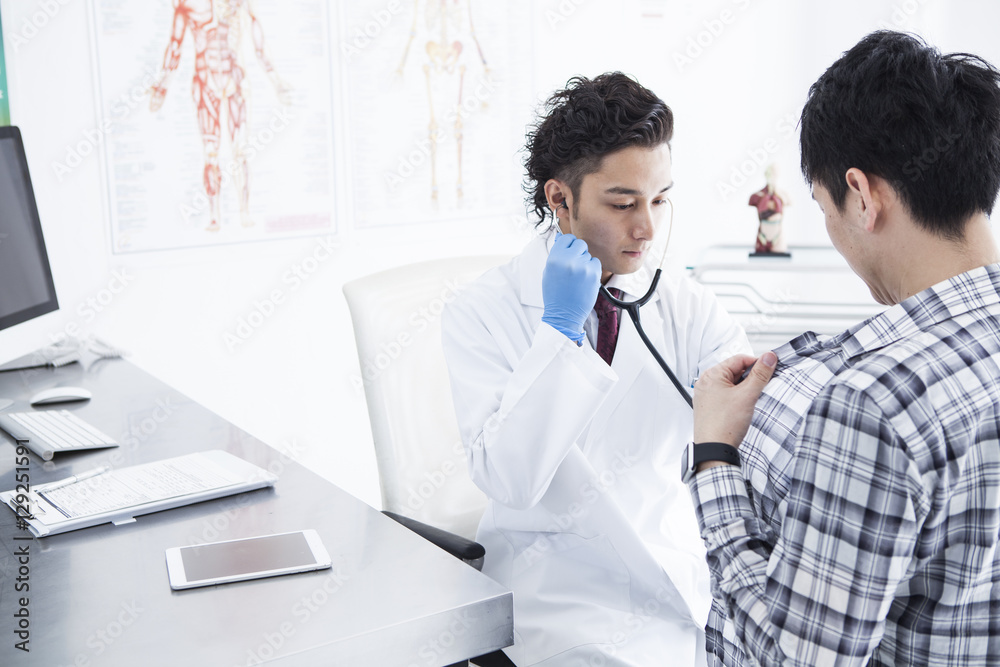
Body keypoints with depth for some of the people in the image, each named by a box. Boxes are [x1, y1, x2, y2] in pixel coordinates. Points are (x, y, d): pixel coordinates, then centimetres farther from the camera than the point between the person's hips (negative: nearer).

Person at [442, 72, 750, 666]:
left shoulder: (687, 308, 3)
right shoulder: (483, 314, -7)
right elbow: (510, 481, -16)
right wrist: (558, 329, -19)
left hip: (683, 567, 4)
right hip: (560, 588, -3)